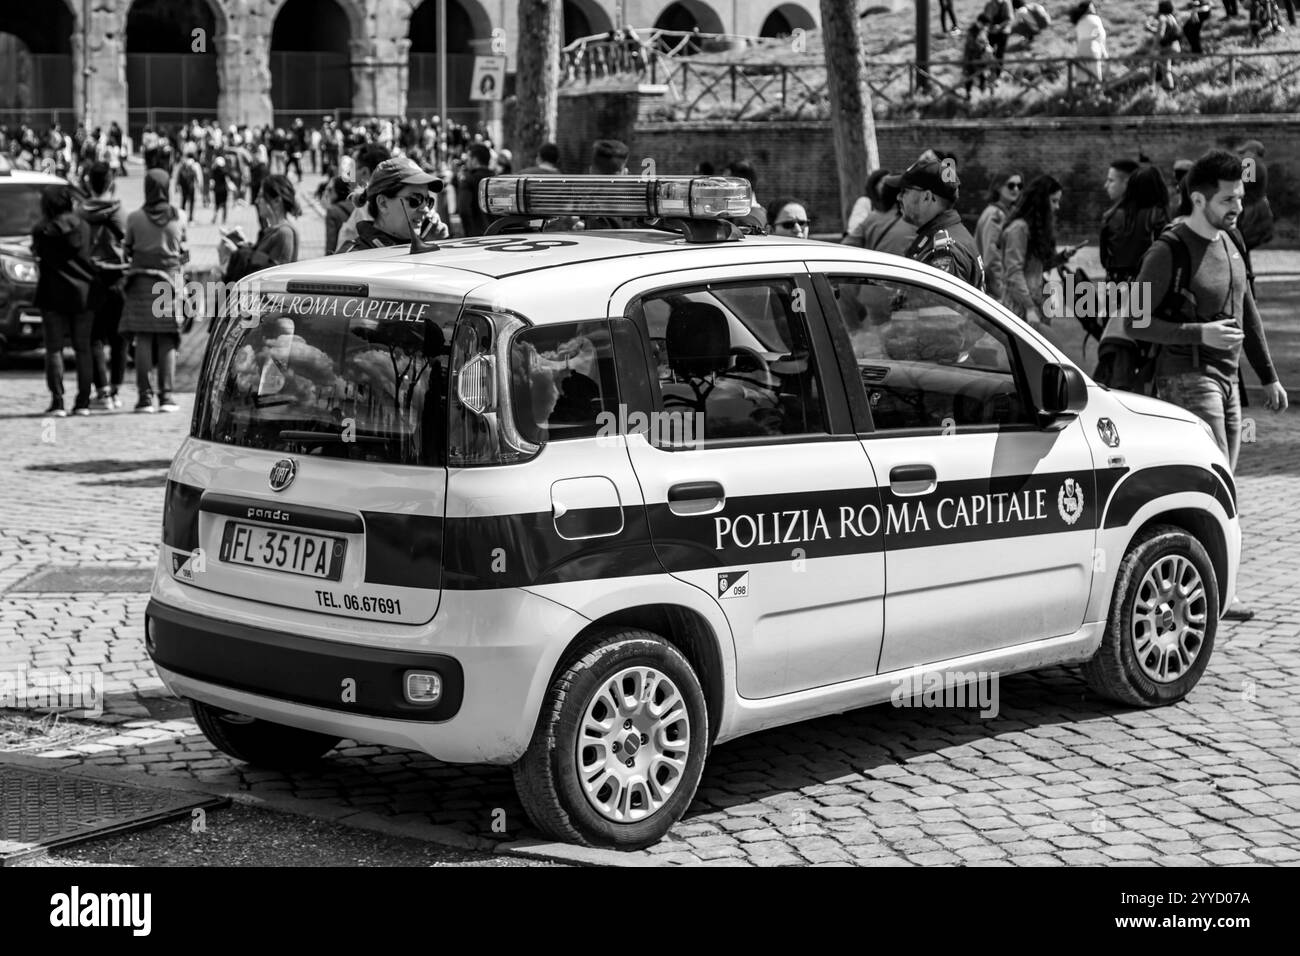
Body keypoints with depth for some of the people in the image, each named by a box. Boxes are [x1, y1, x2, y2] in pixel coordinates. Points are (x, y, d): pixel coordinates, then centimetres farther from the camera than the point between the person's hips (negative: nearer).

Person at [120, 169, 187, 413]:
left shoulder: (135, 218, -4)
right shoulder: (177, 217, 0)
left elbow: (127, 250, 4)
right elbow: (182, 252, 6)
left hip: (141, 281, -1)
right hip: (171, 280, 1)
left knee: (143, 340, 1)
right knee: (168, 341, 4)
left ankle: (144, 395, -2)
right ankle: (166, 395, 1)